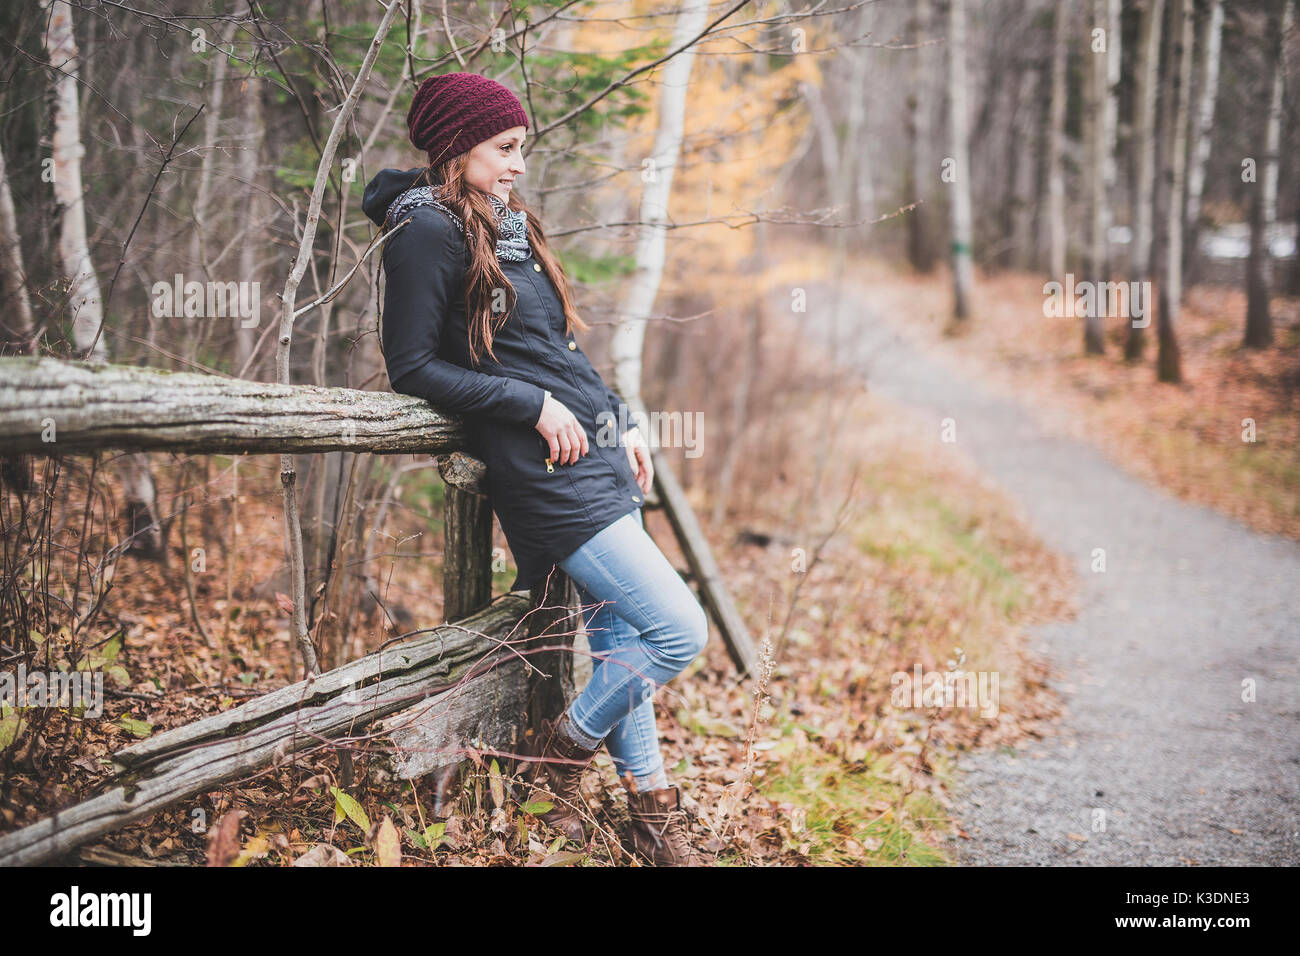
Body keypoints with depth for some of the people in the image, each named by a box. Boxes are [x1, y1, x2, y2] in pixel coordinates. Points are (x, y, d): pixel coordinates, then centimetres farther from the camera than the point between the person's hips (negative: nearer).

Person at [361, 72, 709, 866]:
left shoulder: (509, 224, 15)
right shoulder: (429, 232, -10)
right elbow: (412, 368, -12)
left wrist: (622, 424, 14)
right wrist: (535, 405, -15)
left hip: (599, 452, 8)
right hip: (546, 474, -8)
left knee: (619, 634, 12)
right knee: (680, 630, -10)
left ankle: (651, 808, 23)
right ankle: (563, 753, 9)